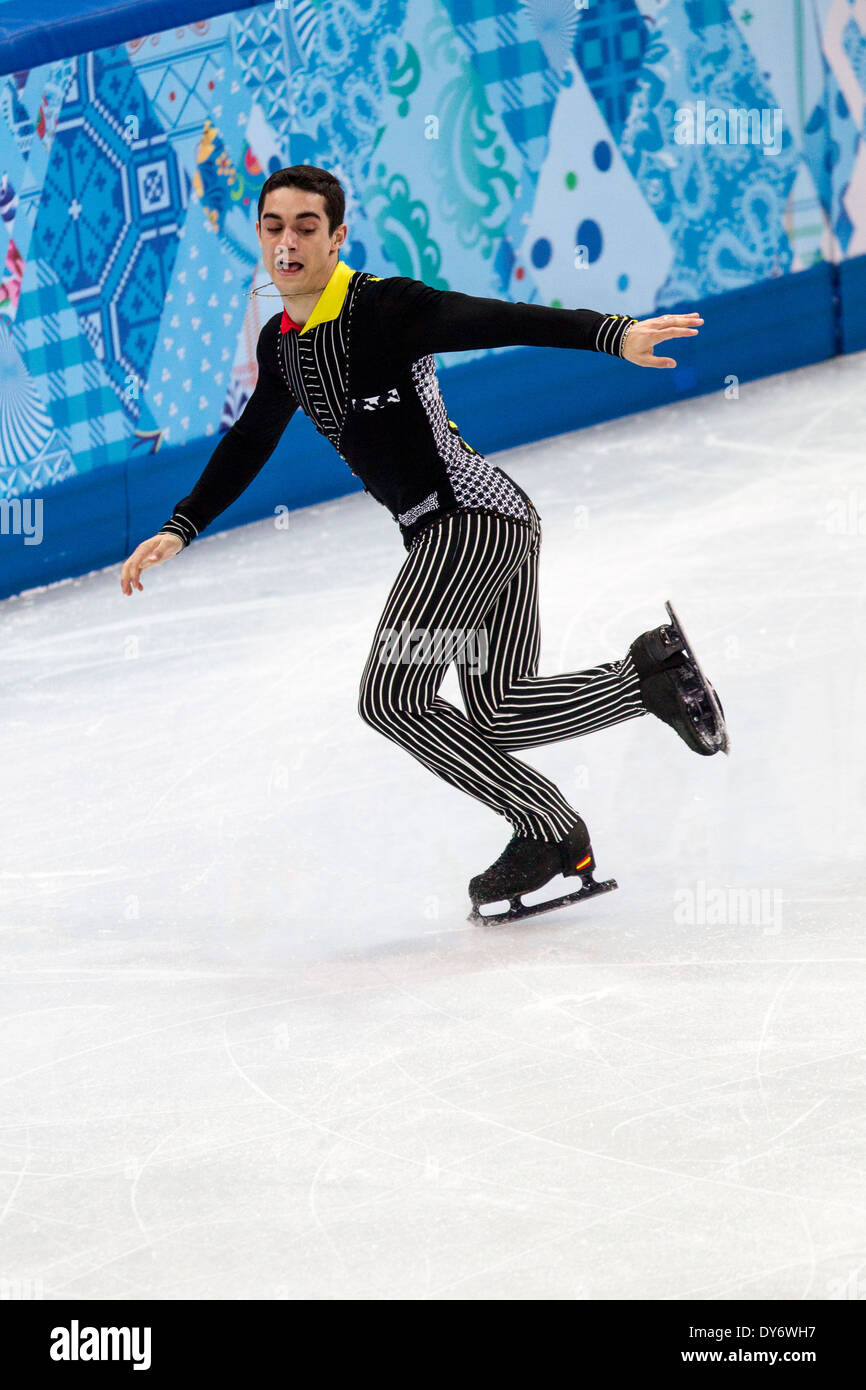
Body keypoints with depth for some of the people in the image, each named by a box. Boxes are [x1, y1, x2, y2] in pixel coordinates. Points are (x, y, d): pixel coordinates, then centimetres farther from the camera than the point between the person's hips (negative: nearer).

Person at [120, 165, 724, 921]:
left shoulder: (385, 307, -14)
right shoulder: (281, 343, 12)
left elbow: (506, 321, -26)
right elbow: (249, 444, 28)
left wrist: (615, 334, -39)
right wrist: (180, 529, 29)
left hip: (472, 516, -9)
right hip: (442, 529, 9)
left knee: (392, 697, -10)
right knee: (497, 716, 4)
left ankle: (549, 830, -2)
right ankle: (648, 674, 11)